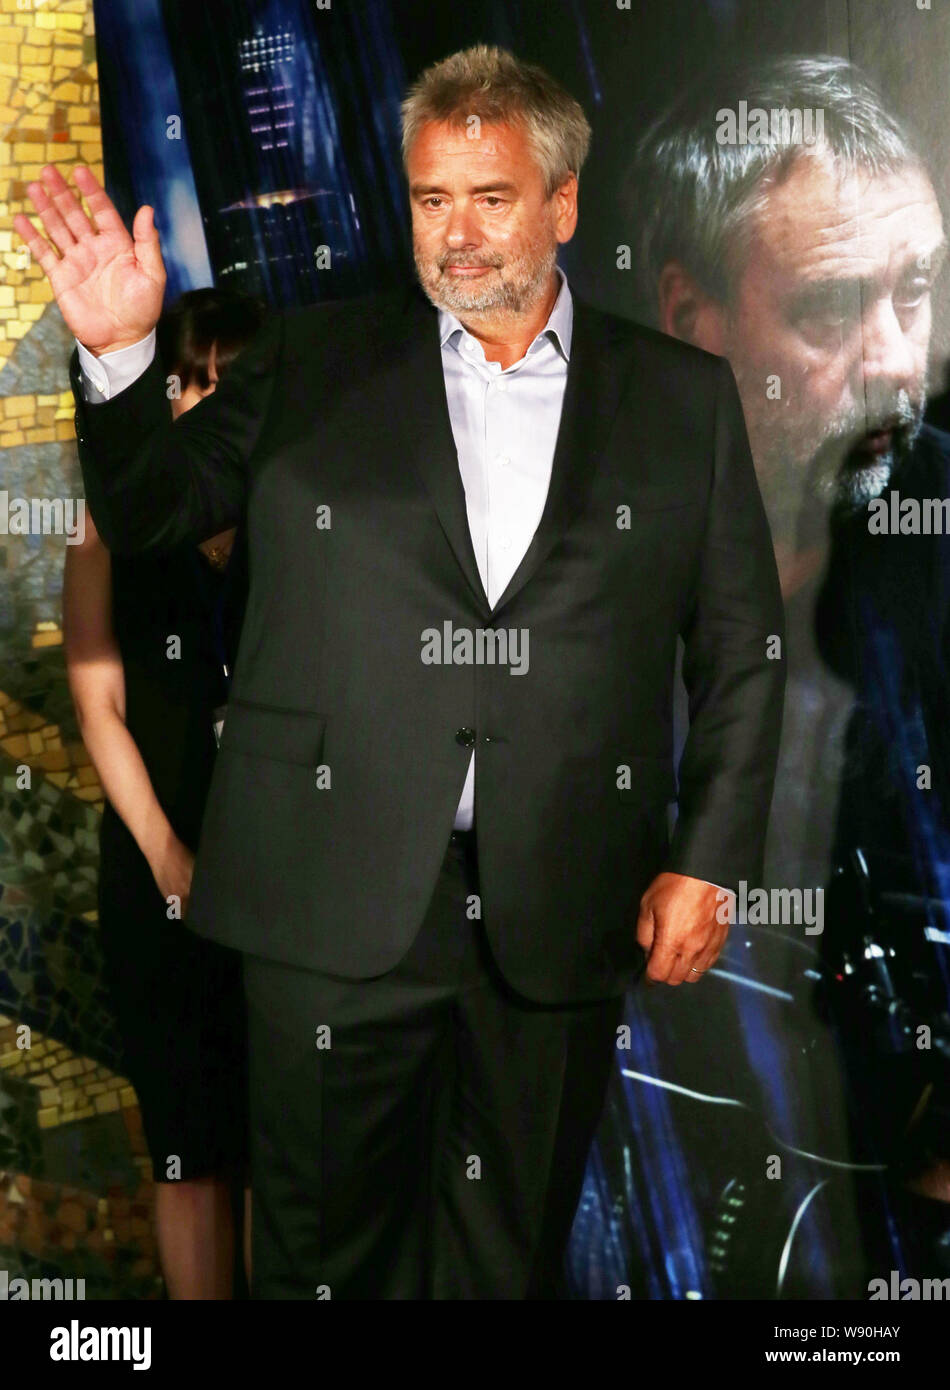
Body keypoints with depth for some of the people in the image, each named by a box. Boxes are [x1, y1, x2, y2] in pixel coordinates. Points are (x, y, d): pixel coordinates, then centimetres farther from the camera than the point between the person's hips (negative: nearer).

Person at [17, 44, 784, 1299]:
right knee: (321, 1247, 12)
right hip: (337, 902, 0)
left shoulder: (683, 396, 6)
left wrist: (709, 862, 0)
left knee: (511, 1255, 16)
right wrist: (119, 352, -9)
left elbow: (742, 644, 6)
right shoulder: (312, 364, 6)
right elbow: (147, 516, 8)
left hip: (561, 914, 1)